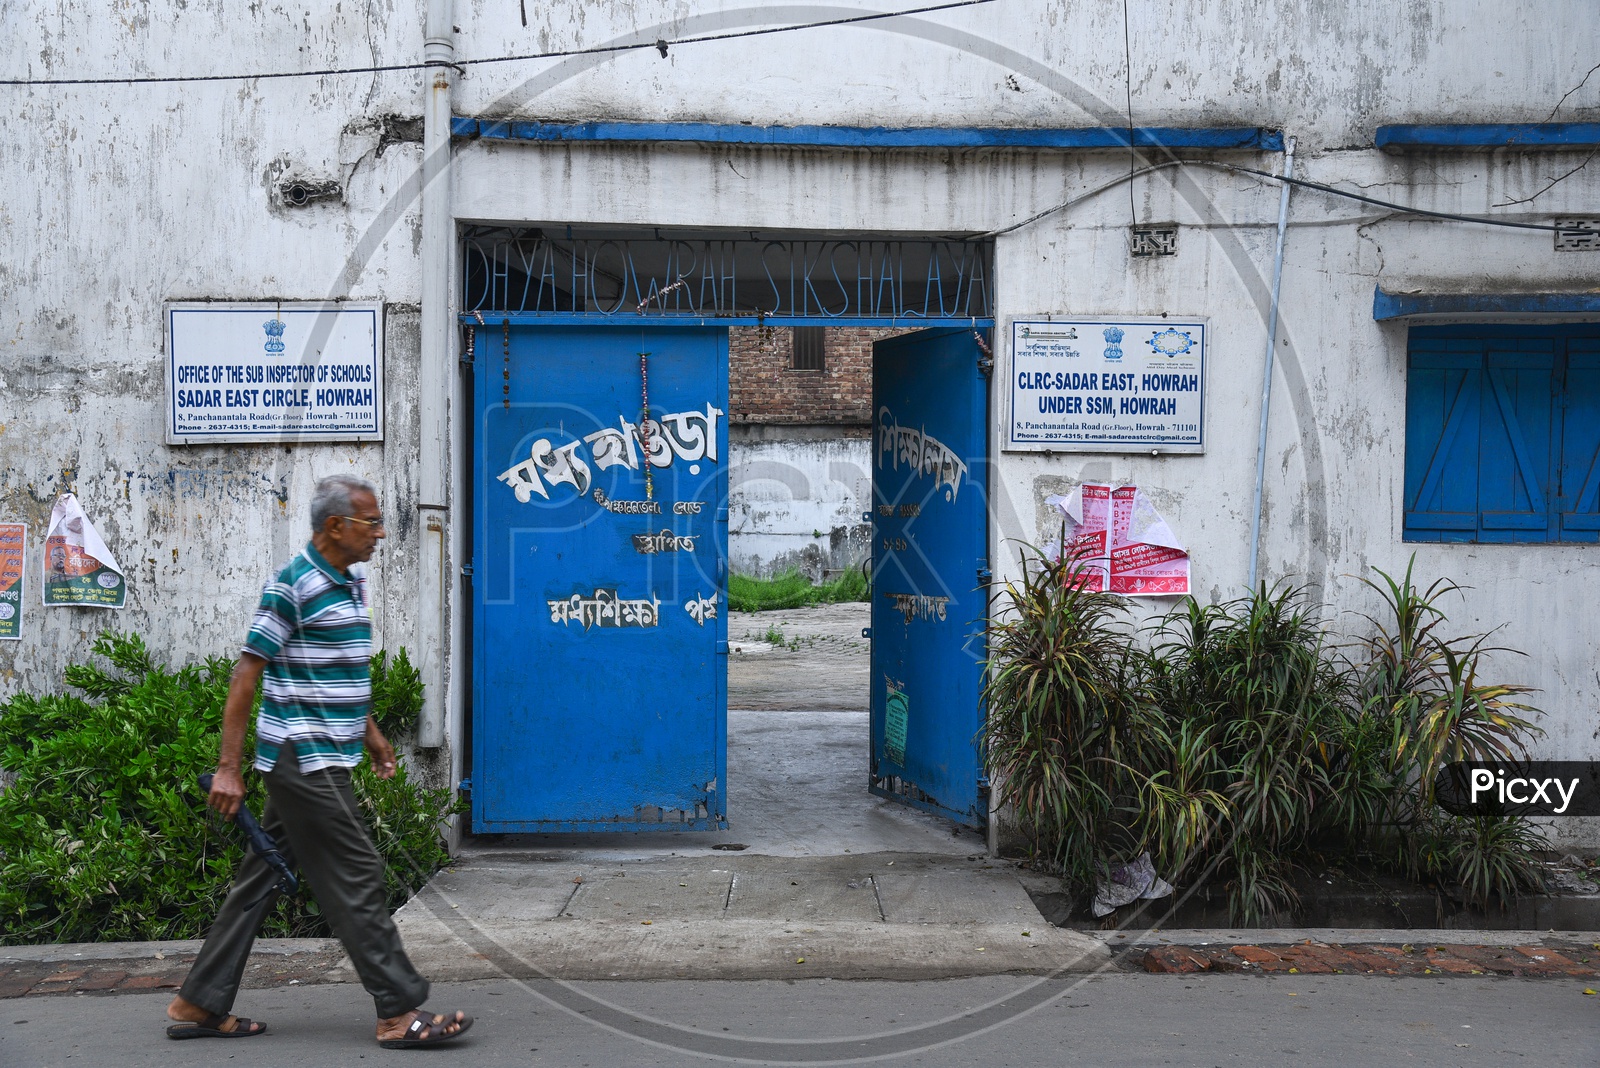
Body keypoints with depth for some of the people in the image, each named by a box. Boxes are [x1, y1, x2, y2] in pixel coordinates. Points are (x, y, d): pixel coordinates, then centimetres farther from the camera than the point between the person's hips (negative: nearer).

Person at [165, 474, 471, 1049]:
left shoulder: (352, 582, 12)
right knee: (356, 878, -5)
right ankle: (401, 1012, 1)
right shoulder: (293, 586, -15)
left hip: (323, 760, 9)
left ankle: (199, 1005, 23)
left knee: (262, 878, 13)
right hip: (304, 760, -9)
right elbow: (246, 677, -14)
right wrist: (229, 768, -16)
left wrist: (369, 731, 24)